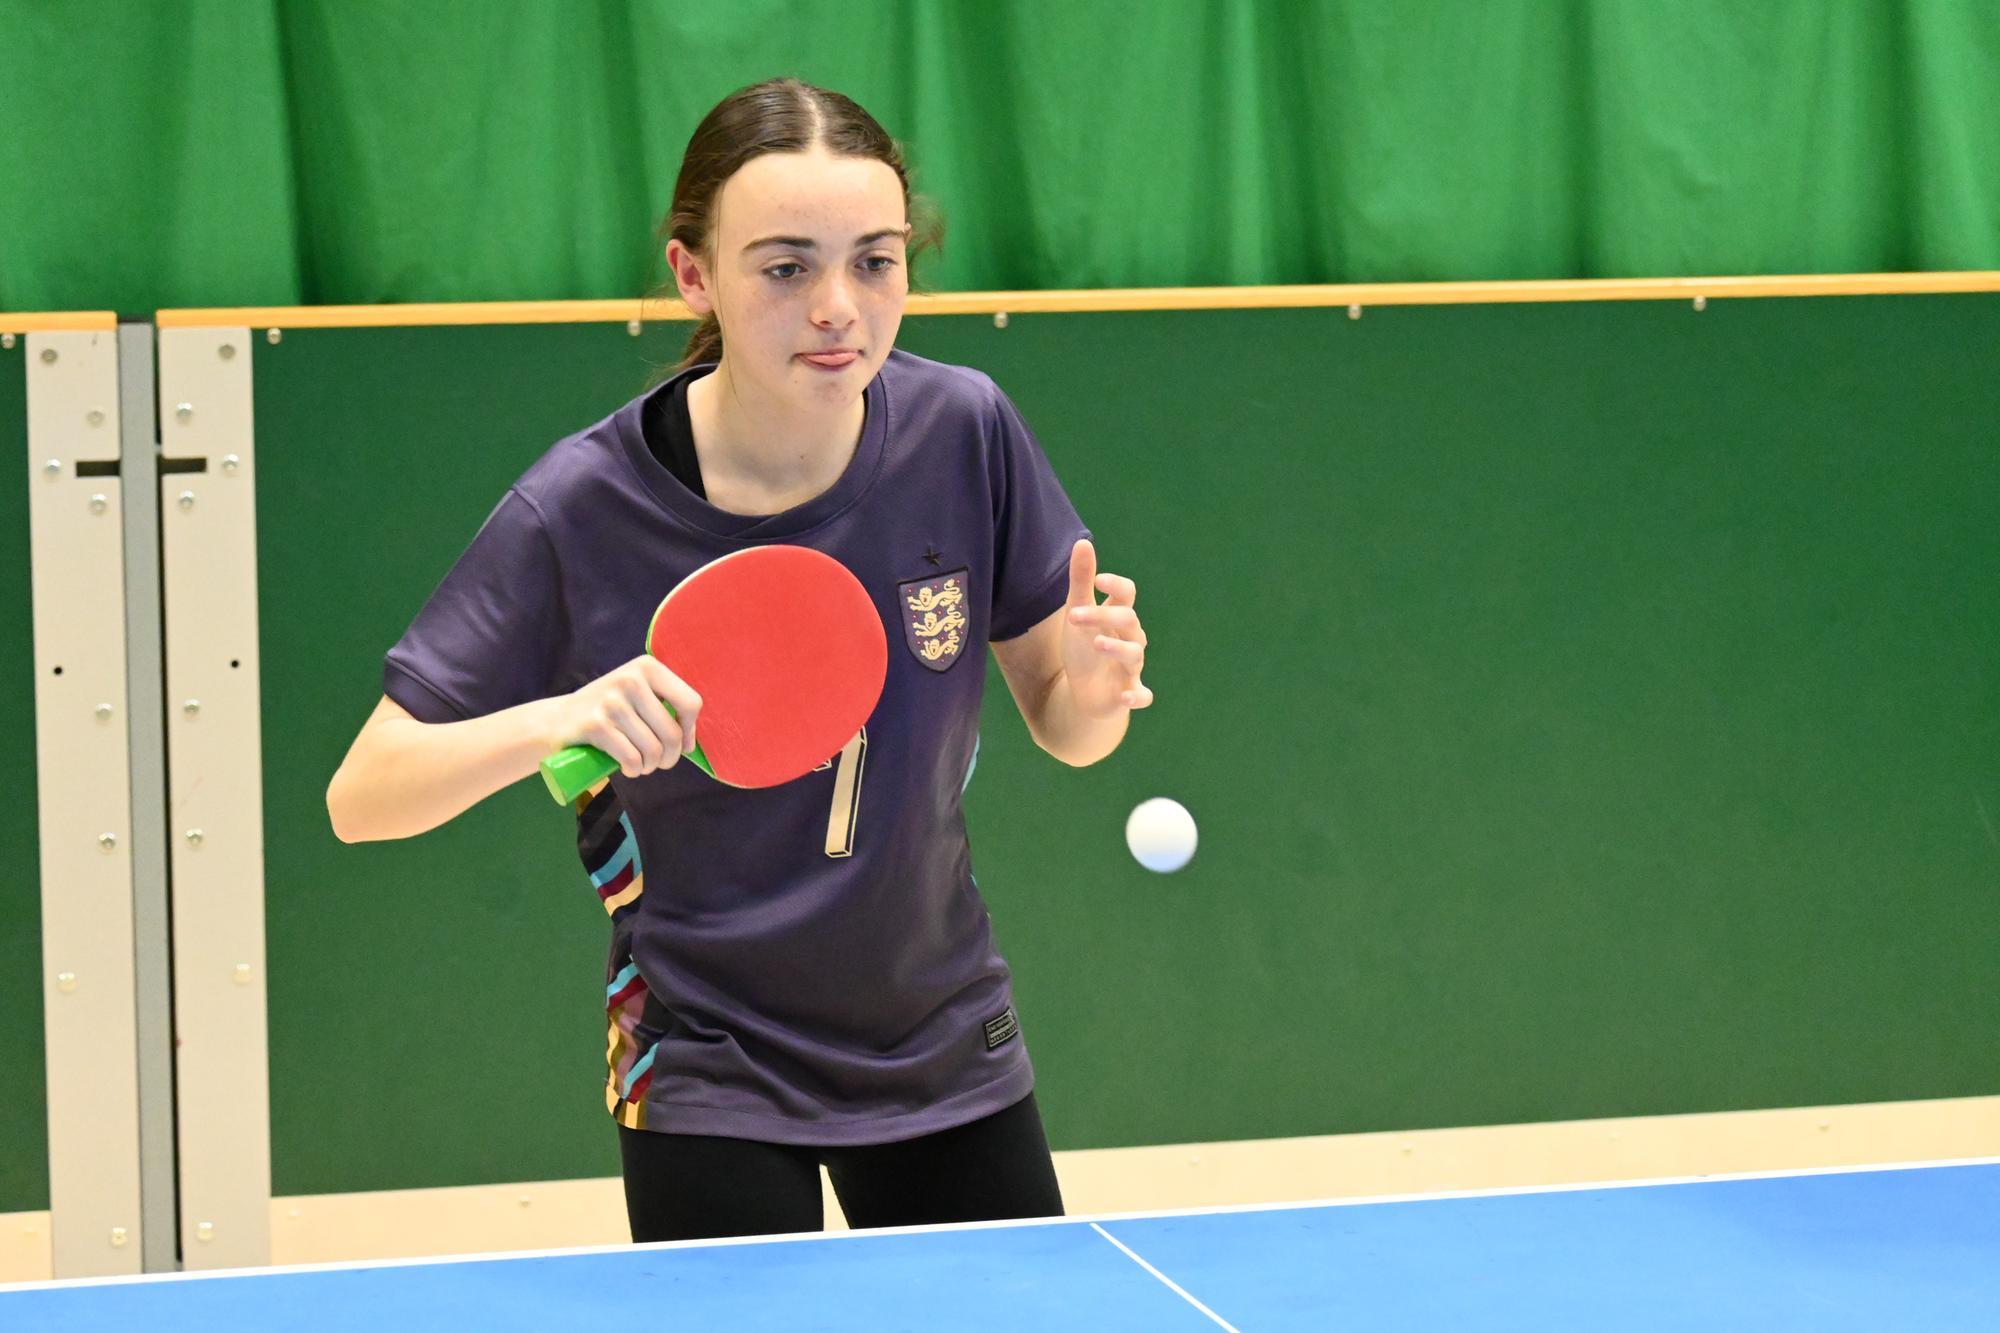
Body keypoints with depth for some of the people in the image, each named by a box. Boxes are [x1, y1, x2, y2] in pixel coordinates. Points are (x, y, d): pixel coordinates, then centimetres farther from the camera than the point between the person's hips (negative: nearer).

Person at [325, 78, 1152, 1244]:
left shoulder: (963, 434, -12)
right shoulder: (581, 511, -20)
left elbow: (1064, 732, 0)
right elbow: (360, 799, -17)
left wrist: (1092, 685, -24)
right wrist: (555, 720, -35)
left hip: (948, 1048, 3)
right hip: (711, 1080, -3)